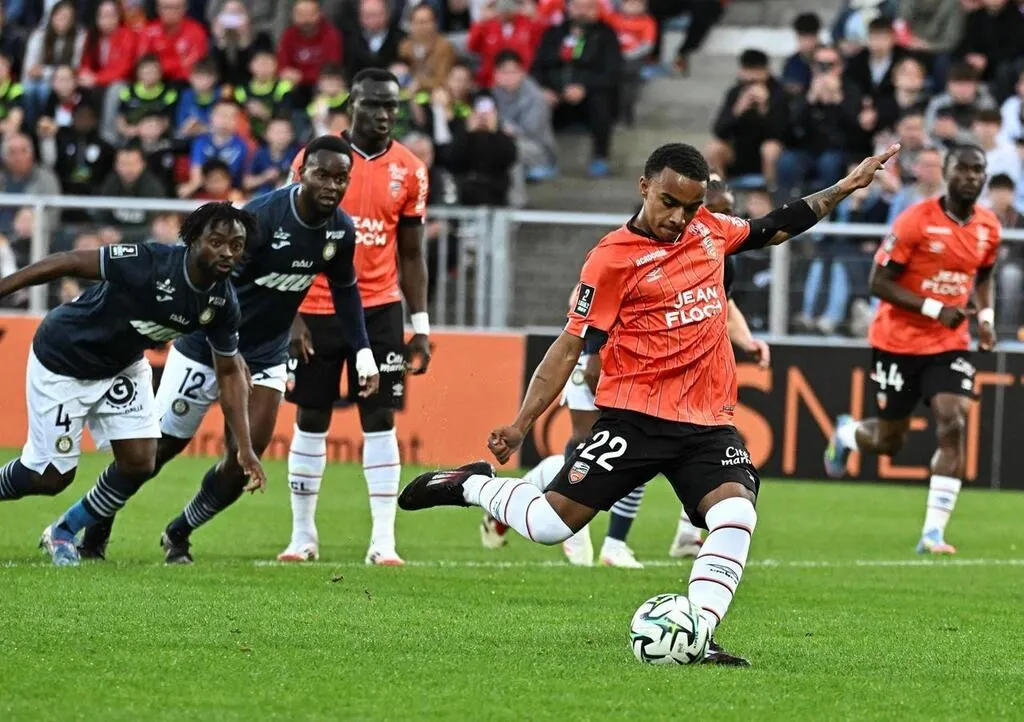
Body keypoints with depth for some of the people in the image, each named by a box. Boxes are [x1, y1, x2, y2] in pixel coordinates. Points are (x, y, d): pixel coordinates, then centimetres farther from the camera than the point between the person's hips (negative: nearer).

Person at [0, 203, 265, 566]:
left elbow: (229, 371, -1)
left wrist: (244, 447, -6)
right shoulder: (149, 263, -34)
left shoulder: (223, 303, -13)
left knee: (139, 462, -3)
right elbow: (69, 263, -27)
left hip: (123, 366, 6)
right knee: (51, 476, -3)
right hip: (63, 362, -6)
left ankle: (63, 533, 19)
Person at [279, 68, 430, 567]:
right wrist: (290, 315, -6)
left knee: (380, 420, -3)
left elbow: (411, 254, 10)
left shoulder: (409, 171, 3)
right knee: (311, 420, 5)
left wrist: (420, 326, 5)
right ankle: (302, 534, 14)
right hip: (317, 311, -1)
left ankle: (384, 539, -3)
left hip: (379, 310, 1)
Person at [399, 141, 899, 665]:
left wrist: (845, 188, 24)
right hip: (636, 418, -5)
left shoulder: (709, 229, 10)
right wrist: (520, 424, -10)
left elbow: (775, 229, 27)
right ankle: (471, 486, 20)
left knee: (736, 516, -21)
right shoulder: (613, 257, -7)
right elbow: (571, 345, -6)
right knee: (551, 524, -8)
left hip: (709, 421, 5)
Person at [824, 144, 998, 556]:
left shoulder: (988, 227, 1)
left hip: (949, 344, 4)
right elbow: (879, 283, -16)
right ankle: (847, 433, 45)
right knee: (890, 441, 7)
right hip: (898, 341, -4)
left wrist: (986, 315, 1)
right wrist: (935, 309, -24)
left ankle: (933, 533, -13)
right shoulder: (916, 221, -17)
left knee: (954, 426, -17)